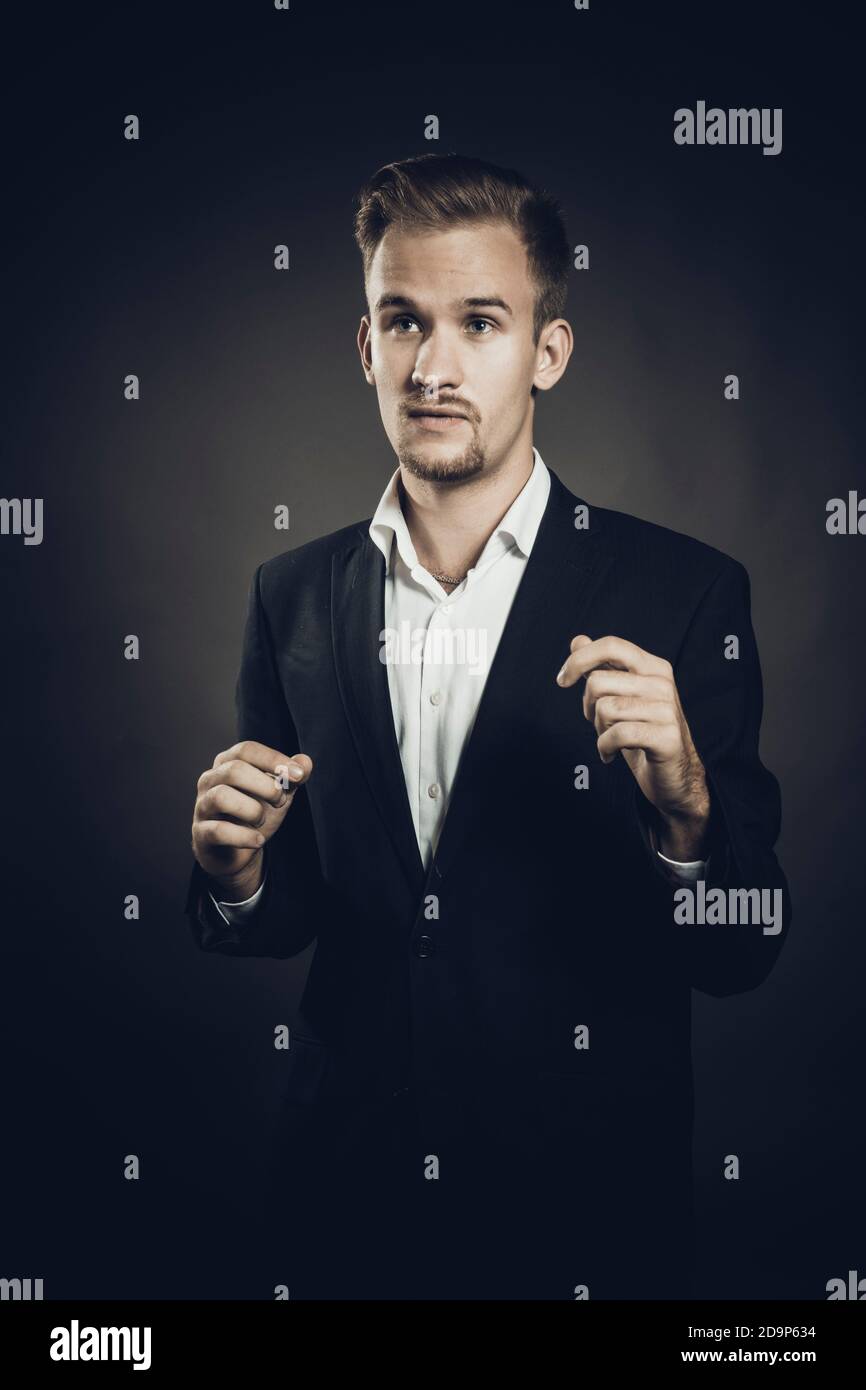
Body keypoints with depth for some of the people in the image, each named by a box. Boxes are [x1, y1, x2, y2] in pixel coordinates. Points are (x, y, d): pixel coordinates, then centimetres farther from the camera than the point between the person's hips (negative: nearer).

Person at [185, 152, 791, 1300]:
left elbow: (742, 951, -10)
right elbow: (282, 920, 6)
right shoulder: (293, 597, -2)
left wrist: (681, 812, -29)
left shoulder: (686, 595, -12)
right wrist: (237, 875, -16)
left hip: (589, 1215, -2)